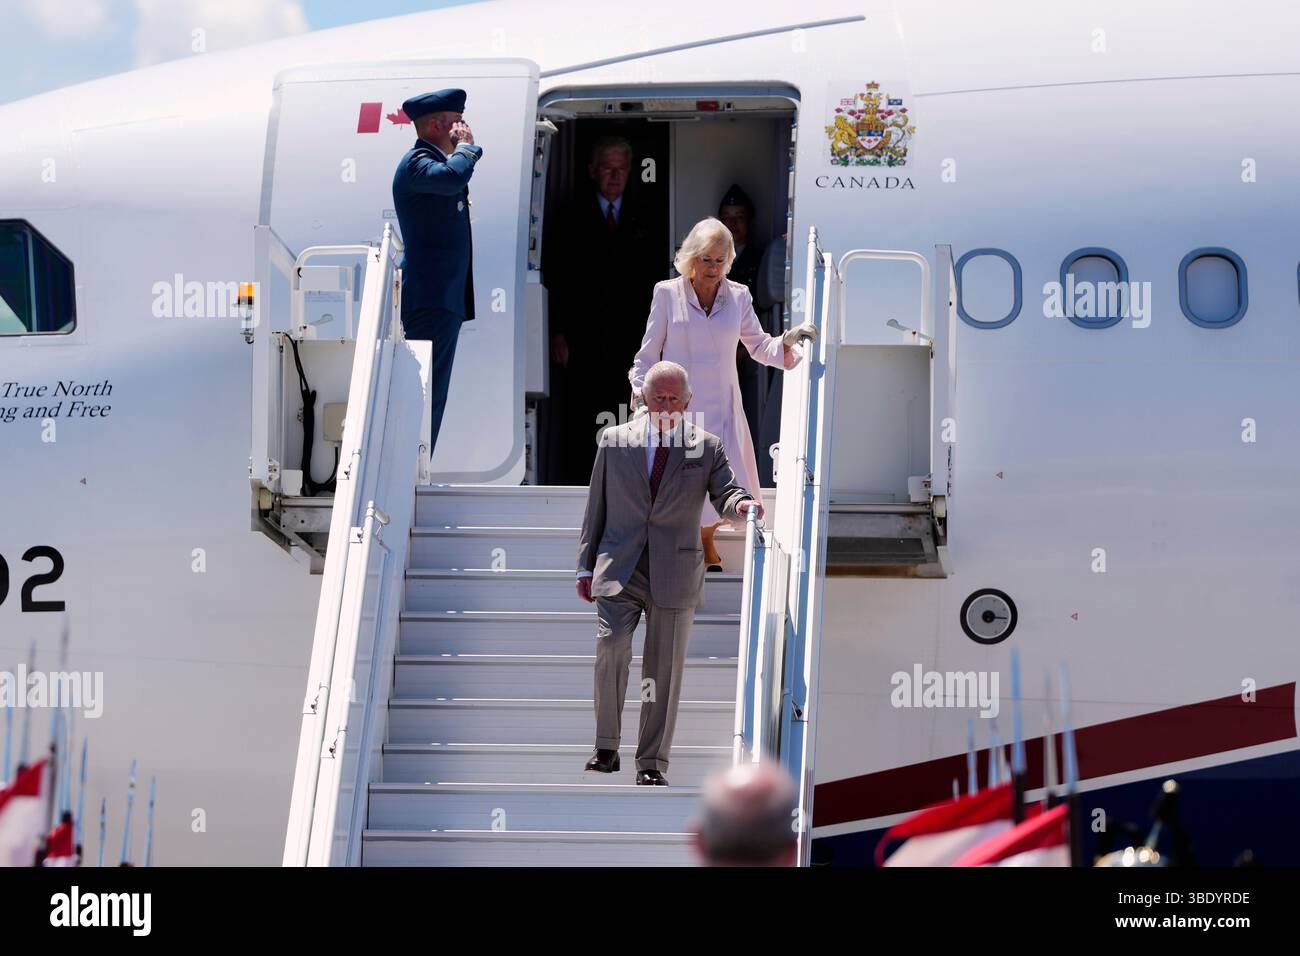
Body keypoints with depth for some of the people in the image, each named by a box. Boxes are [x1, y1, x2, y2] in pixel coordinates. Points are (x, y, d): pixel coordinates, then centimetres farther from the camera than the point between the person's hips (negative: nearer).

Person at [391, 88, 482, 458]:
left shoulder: (432, 160, 22)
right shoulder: (417, 163, -10)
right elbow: (452, 177, -30)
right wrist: (465, 146, -16)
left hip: (444, 298, 11)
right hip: (431, 298, -11)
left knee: (431, 397, 11)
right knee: (426, 397, -13)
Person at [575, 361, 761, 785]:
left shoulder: (707, 447, 6)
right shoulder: (615, 440, 7)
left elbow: (725, 492, -2)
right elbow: (596, 507, 10)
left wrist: (741, 504, -27)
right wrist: (586, 565, 8)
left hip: (674, 574, 0)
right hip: (619, 570, 0)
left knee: (664, 667, 2)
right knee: (611, 649, -18)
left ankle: (652, 762, 10)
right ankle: (607, 747, -4)